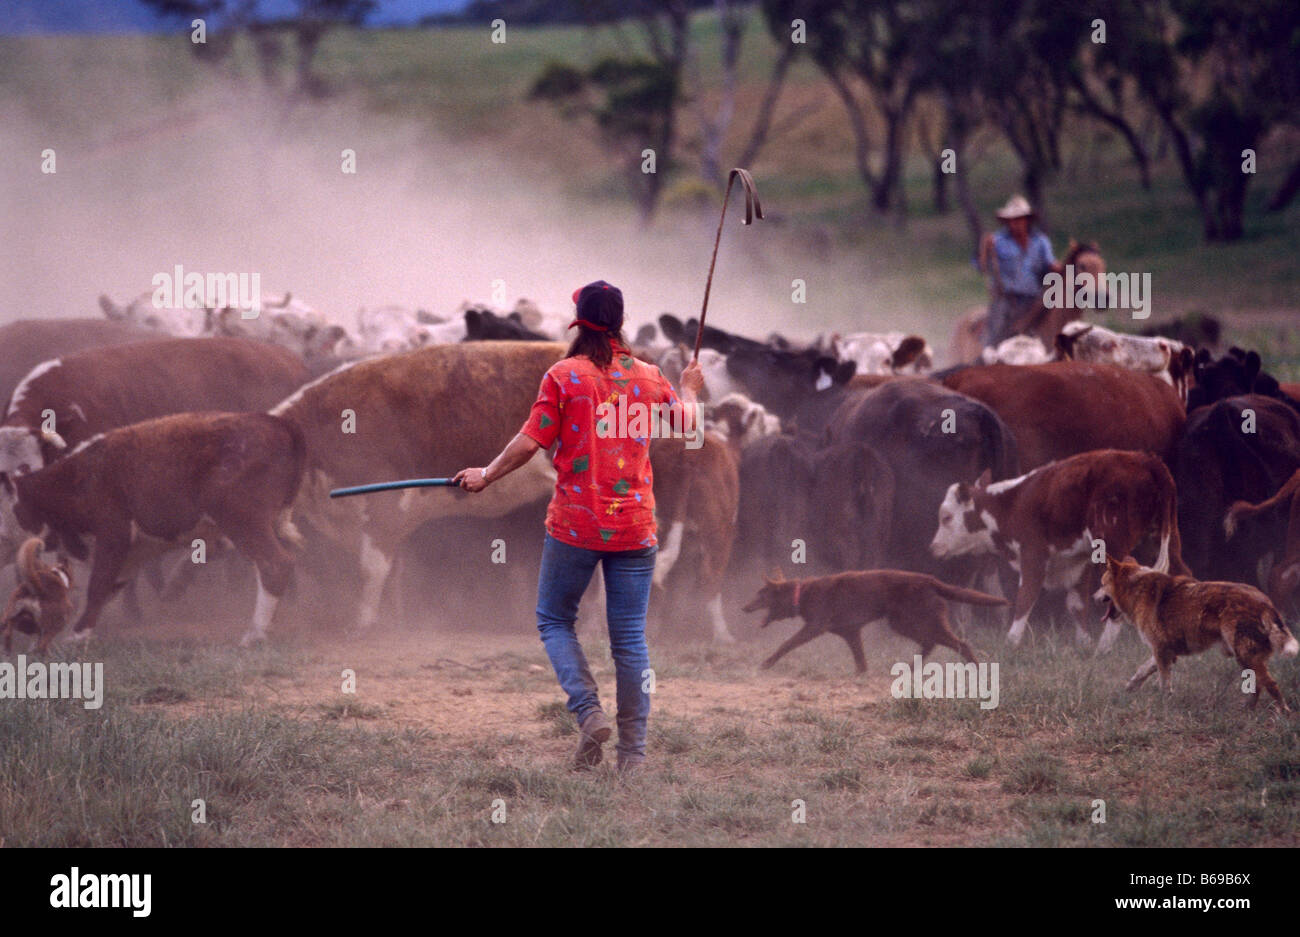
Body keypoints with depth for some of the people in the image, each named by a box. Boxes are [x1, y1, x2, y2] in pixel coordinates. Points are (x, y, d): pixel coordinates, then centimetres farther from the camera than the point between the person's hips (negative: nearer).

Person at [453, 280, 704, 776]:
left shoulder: (563, 376, -6)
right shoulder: (649, 378, 5)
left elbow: (531, 441, -8)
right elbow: (686, 422, 21)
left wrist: (487, 475, 7)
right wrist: (689, 390, 42)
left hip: (574, 525, -3)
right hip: (634, 525, 3)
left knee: (554, 620, 12)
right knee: (630, 638, 6)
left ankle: (588, 711, -9)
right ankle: (633, 750, 3)